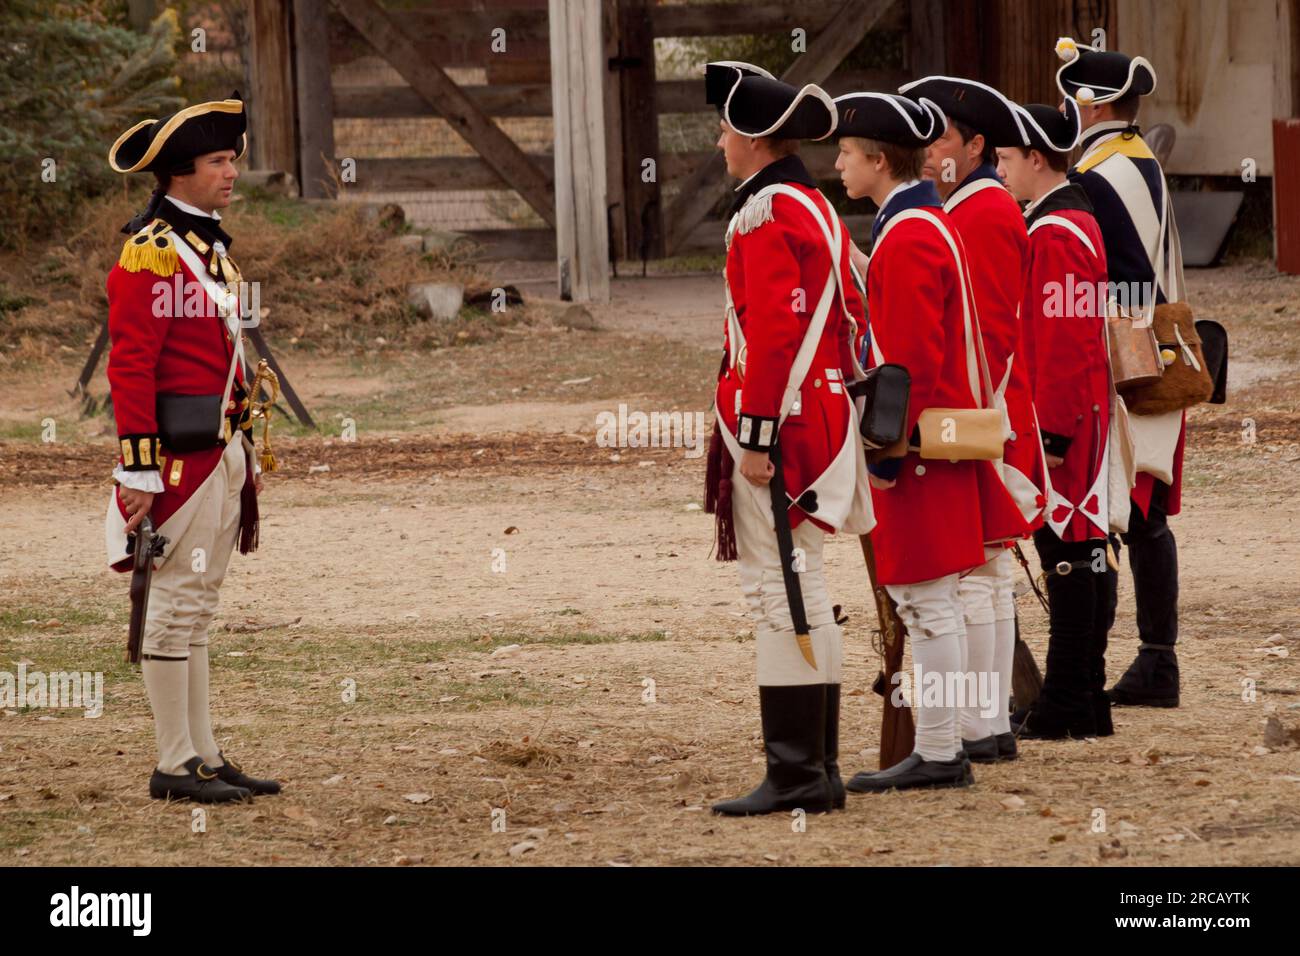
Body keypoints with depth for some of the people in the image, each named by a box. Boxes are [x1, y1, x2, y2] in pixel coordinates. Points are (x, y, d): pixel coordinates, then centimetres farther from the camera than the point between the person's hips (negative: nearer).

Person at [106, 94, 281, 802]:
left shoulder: (211, 246, 15)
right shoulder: (151, 252, -14)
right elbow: (129, 367, -18)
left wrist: (245, 453, 21)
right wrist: (138, 470, -21)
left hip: (223, 449, 9)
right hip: (183, 453, -9)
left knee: (196, 607, 12)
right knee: (176, 604, -4)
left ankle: (204, 755, 17)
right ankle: (176, 765, 0)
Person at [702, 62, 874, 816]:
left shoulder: (765, 216, -14)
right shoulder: (818, 208, 16)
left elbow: (773, 331, -21)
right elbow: (850, 317, 19)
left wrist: (756, 435, -20)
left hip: (779, 421, -10)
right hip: (825, 411, 10)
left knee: (779, 593, -8)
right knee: (804, 598, 13)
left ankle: (797, 775, -9)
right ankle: (818, 769, 17)